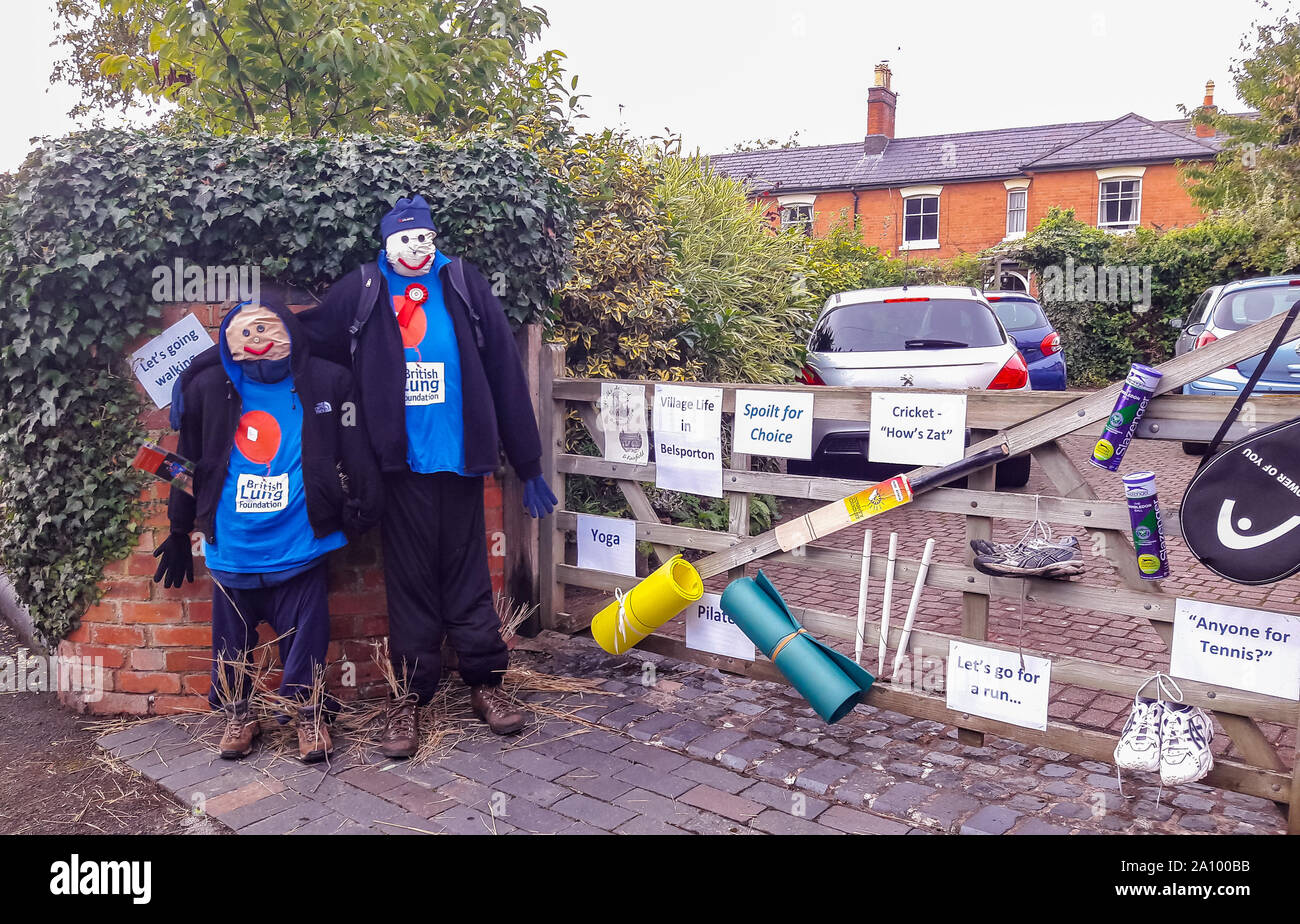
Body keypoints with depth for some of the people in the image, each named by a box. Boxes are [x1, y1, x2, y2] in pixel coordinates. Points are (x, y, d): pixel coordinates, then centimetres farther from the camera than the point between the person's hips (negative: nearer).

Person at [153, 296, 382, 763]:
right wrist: (179, 534, 15)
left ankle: (309, 712, 27)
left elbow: (357, 455, -2)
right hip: (231, 549, 2)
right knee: (232, 637, 15)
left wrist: (364, 506, -9)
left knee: (305, 635, 6)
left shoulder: (327, 382, -7)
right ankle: (238, 713, 36)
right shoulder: (207, 388, -1)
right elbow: (188, 462, 9)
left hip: (299, 546, -2)